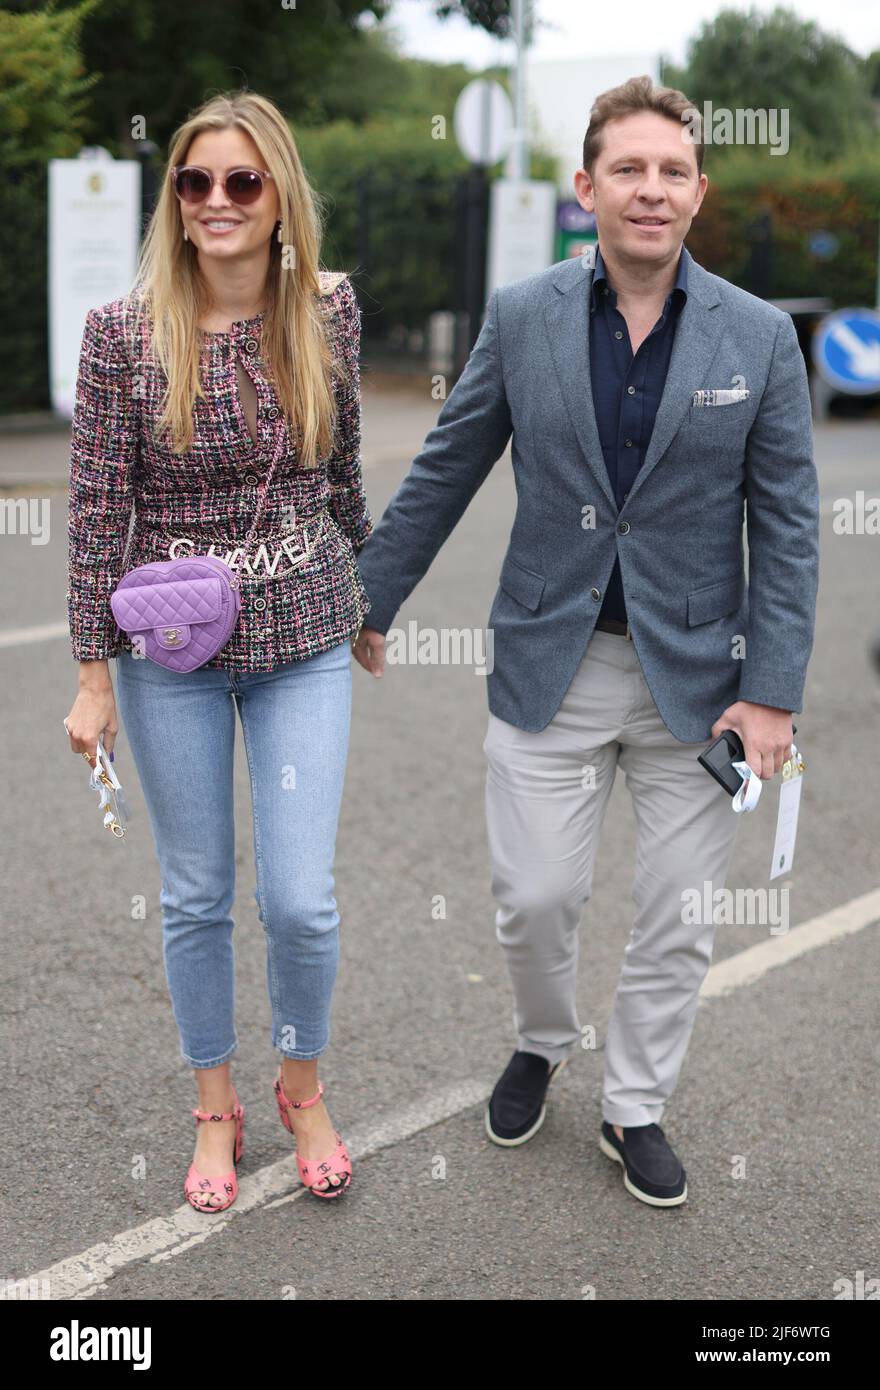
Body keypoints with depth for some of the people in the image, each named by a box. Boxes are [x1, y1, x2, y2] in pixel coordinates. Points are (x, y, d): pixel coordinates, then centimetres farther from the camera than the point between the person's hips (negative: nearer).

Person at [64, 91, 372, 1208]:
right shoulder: (122, 331, -10)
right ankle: (215, 1106, 32)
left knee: (301, 897, -1)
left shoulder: (328, 311, -3)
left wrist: (364, 596, 18)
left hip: (304, 638, 1)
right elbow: (97, 509, -7)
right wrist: (94, 675, -6)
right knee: (196, 894, 11)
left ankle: (302, 1087, 27)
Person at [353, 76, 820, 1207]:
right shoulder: (521, 317, -2)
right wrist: (369, 600, 10)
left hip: (694, 668, 0)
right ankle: (541, 1042, 37)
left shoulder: (759, 337, -4)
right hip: (551, 661, 0)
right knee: (533, 898, 4)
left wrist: (773, 692, -8)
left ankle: (634, 1108, 30)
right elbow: (443, 473, 6)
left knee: (677, 920, 8)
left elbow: (786, 524, -3)